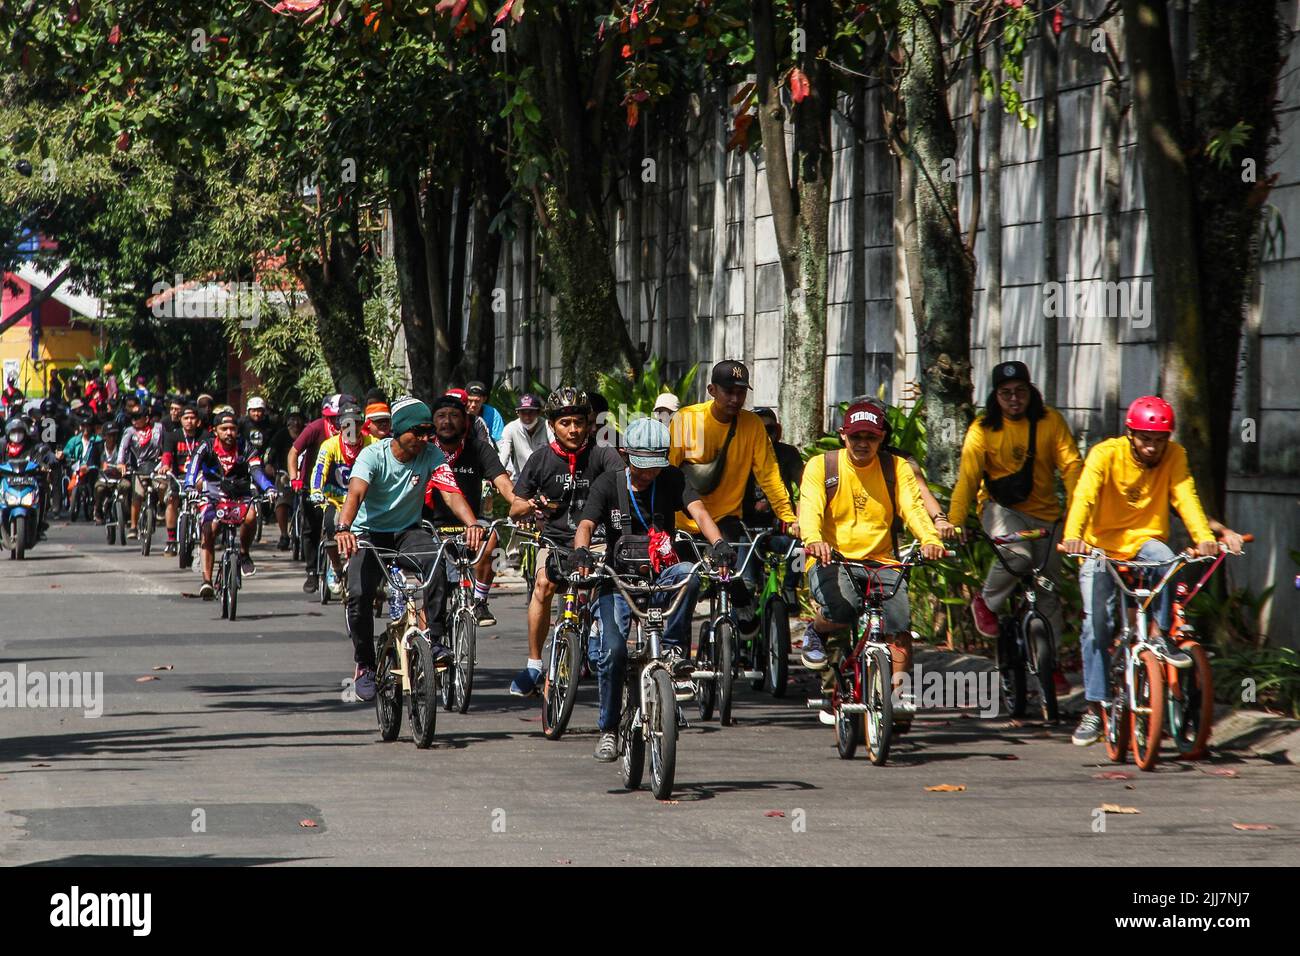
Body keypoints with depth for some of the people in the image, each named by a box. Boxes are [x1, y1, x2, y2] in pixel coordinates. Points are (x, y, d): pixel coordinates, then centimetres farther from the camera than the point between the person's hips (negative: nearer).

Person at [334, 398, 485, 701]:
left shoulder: (431, 456, -10)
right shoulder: (373, 455, -17)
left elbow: (451, 493, -23)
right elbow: (355, 493, -33)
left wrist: (471, 524, -44)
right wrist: (343, 528, -53)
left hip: (408, 531, 2)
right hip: (369, 532, -2)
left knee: (436, 564, -31)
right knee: (359, 595, -23)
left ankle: (434, 640, -18)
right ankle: (364, 665, -2)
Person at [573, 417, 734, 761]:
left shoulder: (671, 480, -1)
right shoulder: (608, 484, -3)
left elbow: (698, 511, -17)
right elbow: (586, 525, -16)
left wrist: (718, 543, -37)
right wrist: (581, 551, -40)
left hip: (661, 577, 0)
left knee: (688, 575, -34)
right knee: (613, 650, -17)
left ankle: (674, 648, -17)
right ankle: (608, 729, 1)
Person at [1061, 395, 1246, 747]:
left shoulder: (1174, 456, -7)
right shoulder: (1105, 454, -15)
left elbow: (1186, 498, -19)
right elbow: (1084, 497, -28)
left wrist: (1205, 537, -37)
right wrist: (1072, 536, -47)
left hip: (1146, 540, 2)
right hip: (1102, 546, -2)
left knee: (1168, 562, -33)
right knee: (1096, 625, -13)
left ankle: (1161, 635, -13)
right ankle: (1094, 708, -4)